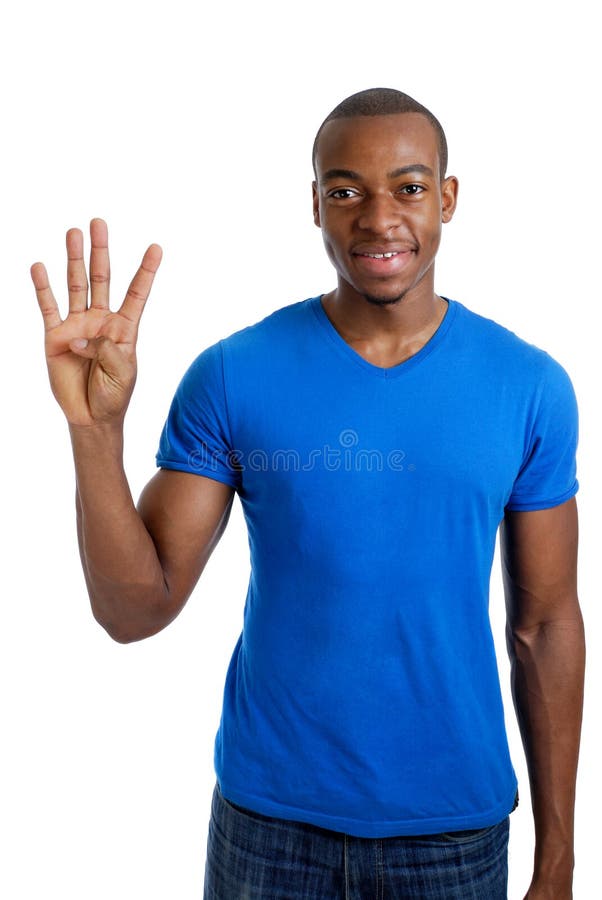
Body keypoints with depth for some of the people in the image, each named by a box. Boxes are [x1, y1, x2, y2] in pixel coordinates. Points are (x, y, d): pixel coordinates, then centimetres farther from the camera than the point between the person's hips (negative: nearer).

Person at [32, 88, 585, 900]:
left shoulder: (531, 387, -7)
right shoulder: (233, 377, -10)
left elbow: (546, 624, -2)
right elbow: (136, 612, -11)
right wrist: (96, 429, -26)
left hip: (457, 825, 1)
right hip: (270, 814, 0)